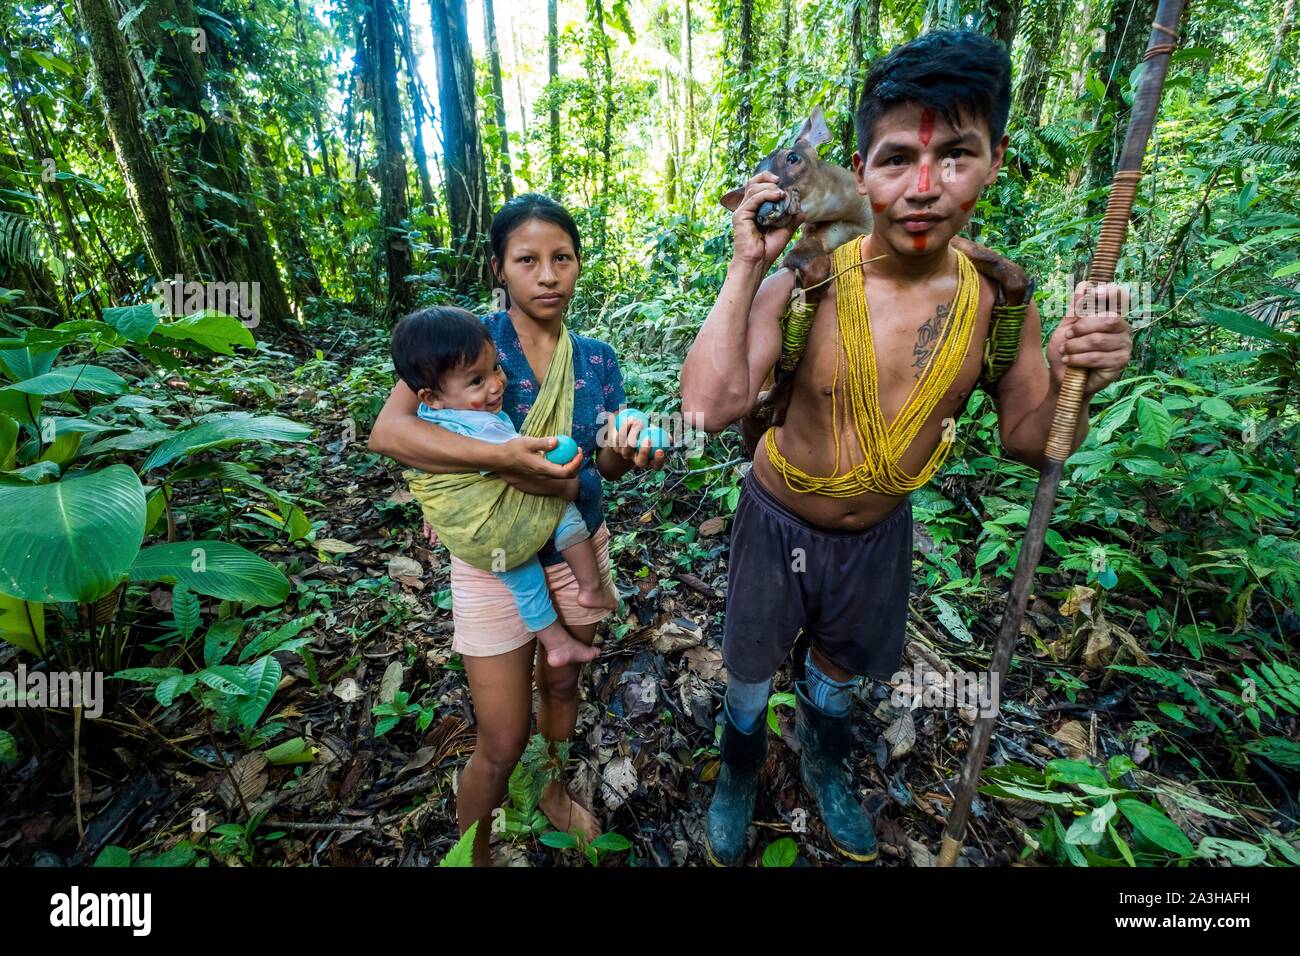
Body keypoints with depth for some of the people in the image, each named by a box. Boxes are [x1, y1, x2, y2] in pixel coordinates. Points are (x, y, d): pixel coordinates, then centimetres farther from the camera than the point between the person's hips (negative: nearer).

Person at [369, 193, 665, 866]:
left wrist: (627, 449, -24)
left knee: (561, 683, 25)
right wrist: (502, 457, -34)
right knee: (503, 743, 5)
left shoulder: (597, 358, 0)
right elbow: (387, 431, -24)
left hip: (579, 548, 4)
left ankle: (551, 790, 55)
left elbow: (606, 463, -1)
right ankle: (471, 852, 38)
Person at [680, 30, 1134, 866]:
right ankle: (739, 779, 56)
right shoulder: (802, 286, -24)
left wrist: (1075, 381, -24)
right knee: (751, 671, 21)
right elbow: (709, 405, -37)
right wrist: (745, 267, -34)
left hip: (880, 532, 3)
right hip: (780, 520, -2)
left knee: (841, 671, 29)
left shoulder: (1000, 299, -13)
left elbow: (1029, 441, -3)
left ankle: (823, 766, 65)